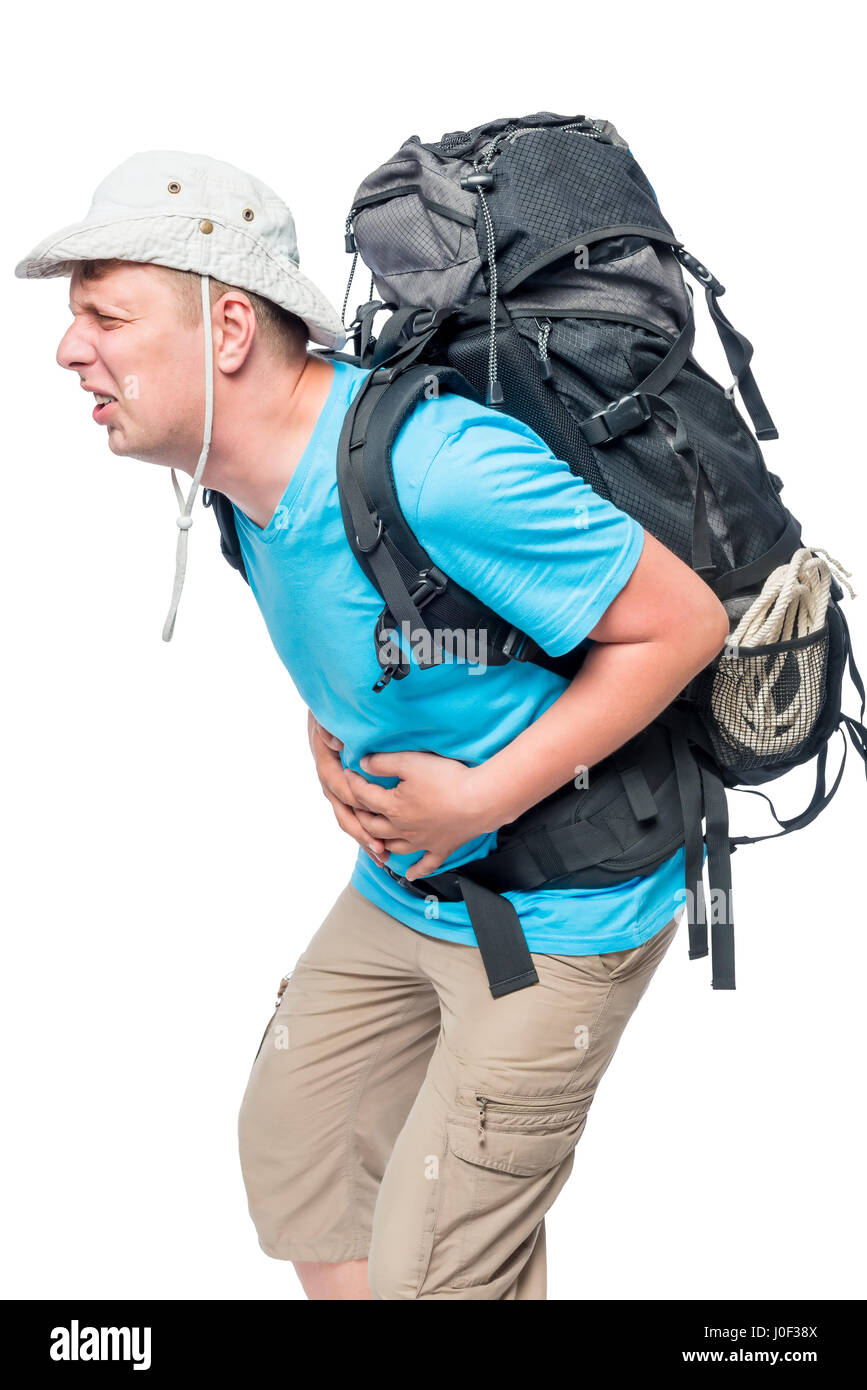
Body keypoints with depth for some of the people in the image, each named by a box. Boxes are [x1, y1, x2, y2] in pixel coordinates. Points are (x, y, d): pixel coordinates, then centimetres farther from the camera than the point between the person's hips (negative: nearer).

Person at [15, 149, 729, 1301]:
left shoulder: (441, 468, -32)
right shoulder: (253, 470, -3)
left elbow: (683, 622, -25)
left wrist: (485, 797, -22)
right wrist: (328, 745, 0)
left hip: (556, 912, -8)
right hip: (401, 883, 9)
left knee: (431, 1270, 0)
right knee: (292, 1143, 20)